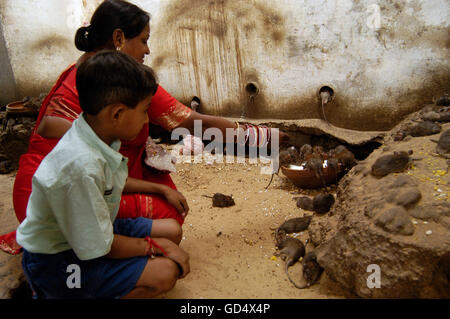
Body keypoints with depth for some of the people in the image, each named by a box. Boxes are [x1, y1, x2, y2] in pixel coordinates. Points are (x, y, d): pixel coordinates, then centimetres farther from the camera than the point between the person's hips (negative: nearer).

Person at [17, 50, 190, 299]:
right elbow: (96, 247, -25)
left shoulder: (102, 137, -8)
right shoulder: (81, 166, -35)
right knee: (164, 274, -19)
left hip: (94, 227, 9)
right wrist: (155, 246, -13)